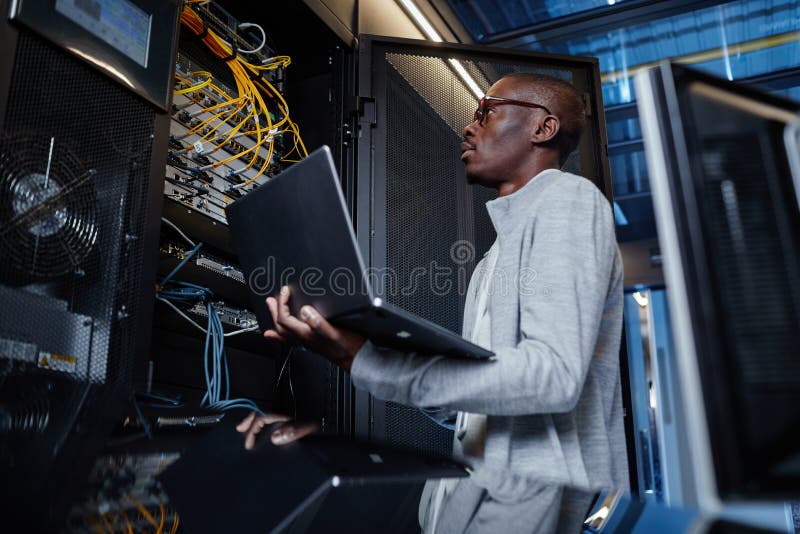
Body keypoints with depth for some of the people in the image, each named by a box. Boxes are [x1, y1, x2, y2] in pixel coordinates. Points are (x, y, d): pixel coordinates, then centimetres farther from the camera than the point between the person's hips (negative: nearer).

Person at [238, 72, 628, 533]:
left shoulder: (568, 198, -7)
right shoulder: (498, 252, 20)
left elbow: (554, 375, -22)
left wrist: (369, 361, -25)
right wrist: (356, 349, 5)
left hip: (540, 494, -7)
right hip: (476, 488, 8)